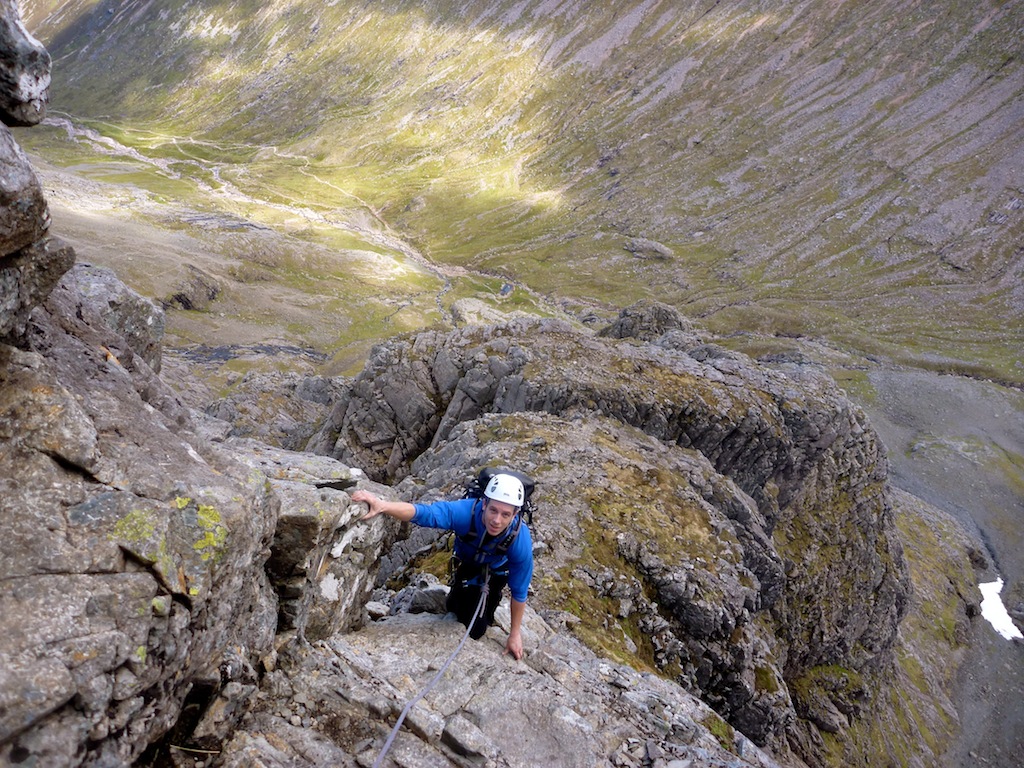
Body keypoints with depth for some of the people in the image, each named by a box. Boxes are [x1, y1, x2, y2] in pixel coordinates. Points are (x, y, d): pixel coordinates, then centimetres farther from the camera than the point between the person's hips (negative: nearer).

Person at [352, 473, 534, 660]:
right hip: (467, 559, 2)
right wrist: (382, 505, -74)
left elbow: (519, 591, -26)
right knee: (455, 608, 15)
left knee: (474, 631, -3)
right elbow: (423, 512, -56)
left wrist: (515, 634, -15)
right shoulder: (466, 512, -42)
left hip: (496, 569, -1)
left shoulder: (521, 541, -40)